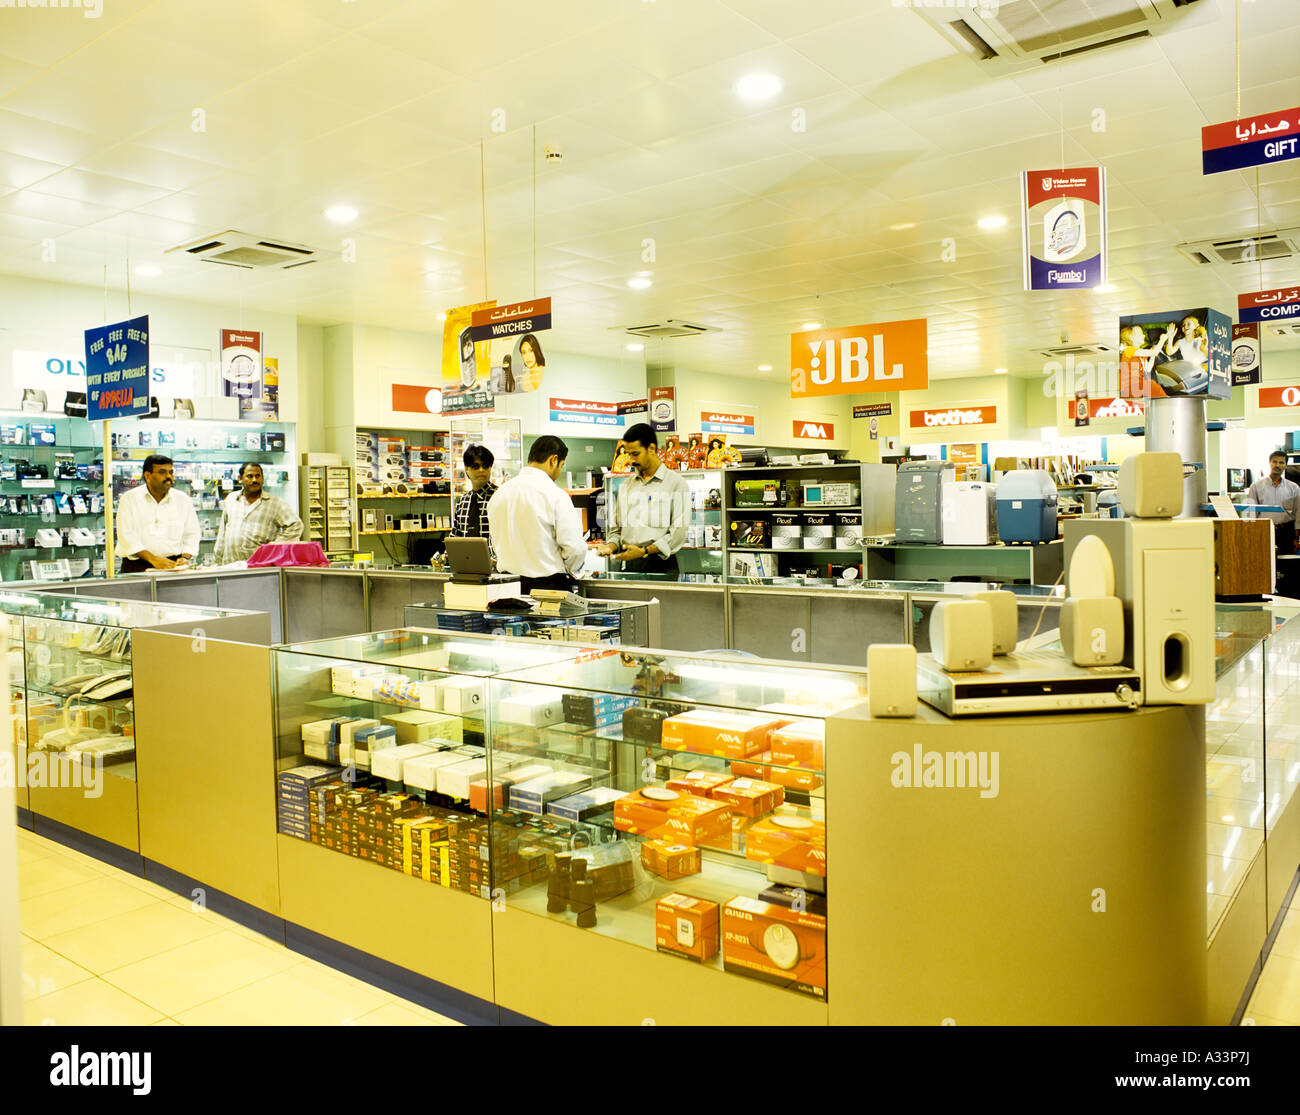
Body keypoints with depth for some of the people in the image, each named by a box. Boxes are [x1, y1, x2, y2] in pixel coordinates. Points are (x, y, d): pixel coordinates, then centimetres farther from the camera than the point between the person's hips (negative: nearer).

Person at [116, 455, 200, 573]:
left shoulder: (183, 500, 14)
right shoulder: (130, 499, 5)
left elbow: (191, 534, 17)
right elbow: (127, 536, -4)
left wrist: (185, 557, -2)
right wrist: (153, 559, -16)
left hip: (172, 565, 2)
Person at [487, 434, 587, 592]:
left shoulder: (498, 494, 4)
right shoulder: (556, 495, -14)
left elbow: (497, 541, 12)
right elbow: (574, 547, -14)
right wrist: (572, 572, 5)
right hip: (548, 584, -6)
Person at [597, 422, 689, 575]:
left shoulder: (676, 484, 1)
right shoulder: (626, 485, 19)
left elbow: (678, 533, -8)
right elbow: (616, 528, 21)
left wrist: (645, 551, -16)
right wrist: (611, 546, 0)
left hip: (660, 564, -4)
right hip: (628, 565, 4)